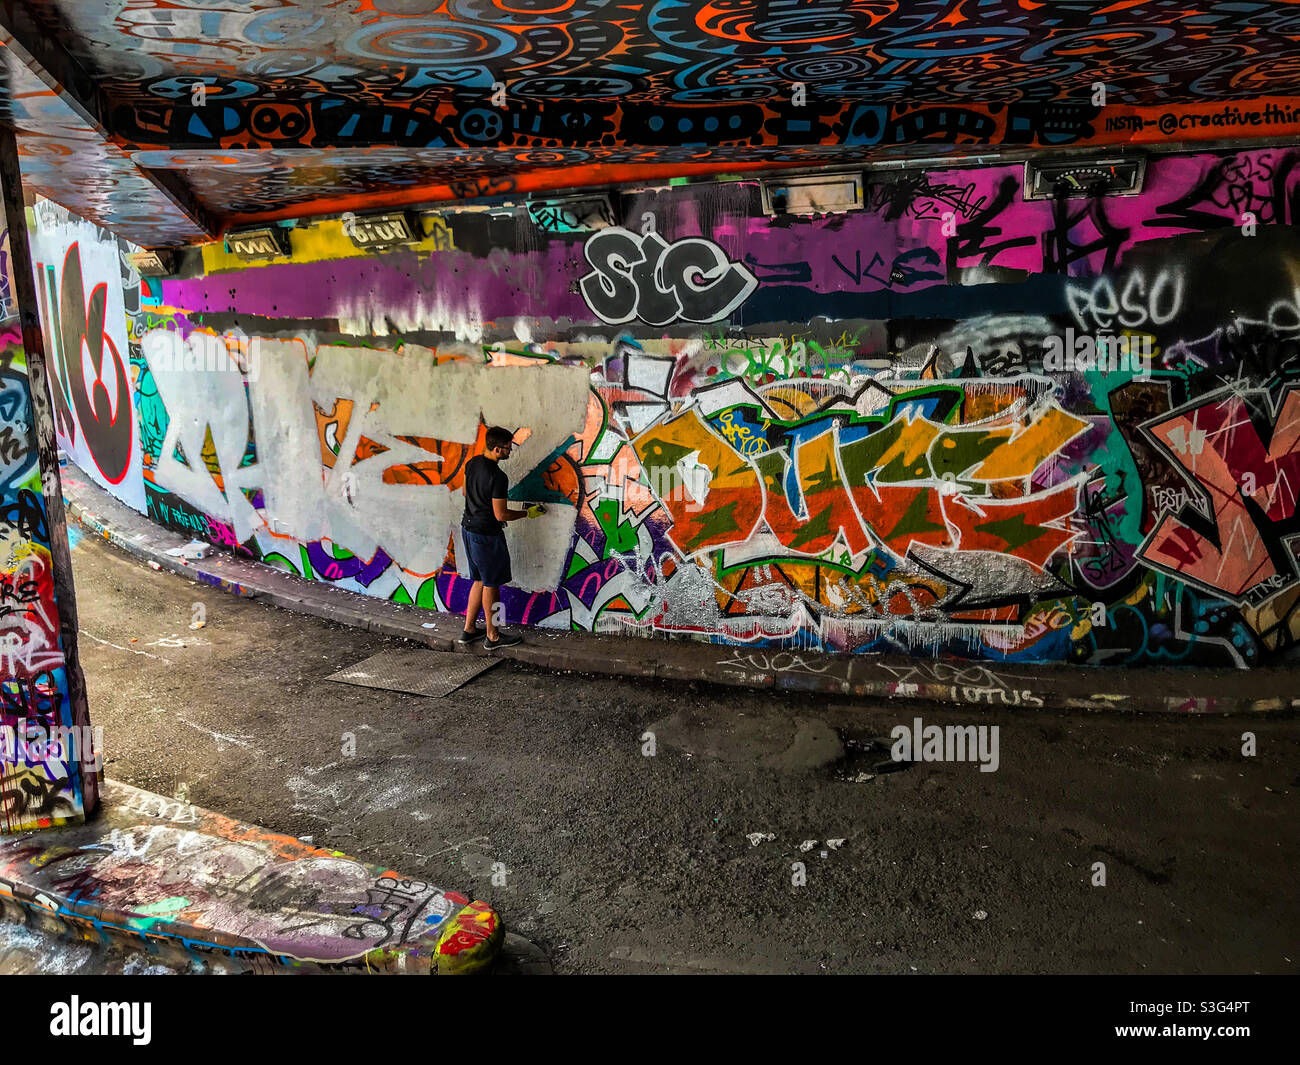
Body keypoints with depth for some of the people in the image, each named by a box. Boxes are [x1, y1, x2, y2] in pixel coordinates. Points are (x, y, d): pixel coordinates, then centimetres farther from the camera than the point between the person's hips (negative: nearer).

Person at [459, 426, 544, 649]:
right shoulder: (498, 477, -24)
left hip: (469, 528, 9)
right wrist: (527, 513, -7)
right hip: (487, 535, -9)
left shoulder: (472, 463, 2)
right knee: (491, 585, 5)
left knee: (480, 580, 20)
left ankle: (469, 630, 26)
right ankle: (493, 636, 16)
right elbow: (501, 515, -21)